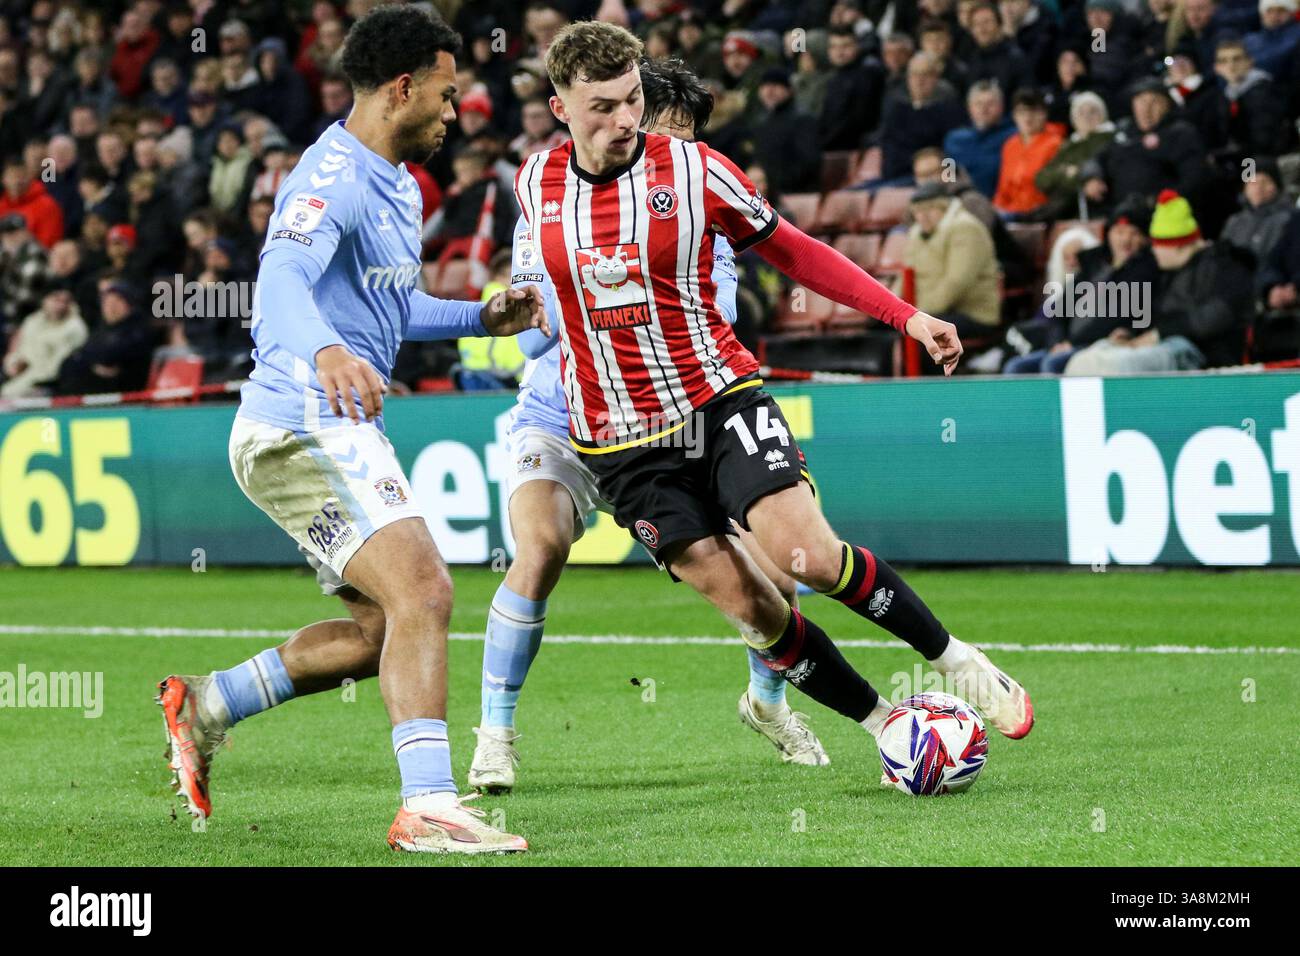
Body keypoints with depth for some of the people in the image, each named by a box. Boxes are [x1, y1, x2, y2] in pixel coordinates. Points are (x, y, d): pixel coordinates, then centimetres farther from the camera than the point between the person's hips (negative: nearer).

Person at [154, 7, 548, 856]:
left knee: (386, 626, 15)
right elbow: (282, 276, -35)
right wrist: (325, 350, -54)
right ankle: (428, 807, -29)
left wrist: (481, 319, 22)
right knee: (422, 592, -22)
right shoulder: (333, 178, -16)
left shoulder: (395, 183, 17)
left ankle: (208, 705, 23)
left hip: (338, 433, 11)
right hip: (306, 428, -11)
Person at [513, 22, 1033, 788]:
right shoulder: (534, 184, -1)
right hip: (623, 444, 2)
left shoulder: (692, 169, -7)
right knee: (751, 610, -6)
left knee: (810, 554, -21)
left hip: (720, 400, -2)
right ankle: (886, 726, 9)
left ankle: (959, 661, 0)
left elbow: (792, 251, 3)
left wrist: (907, 316, -2)